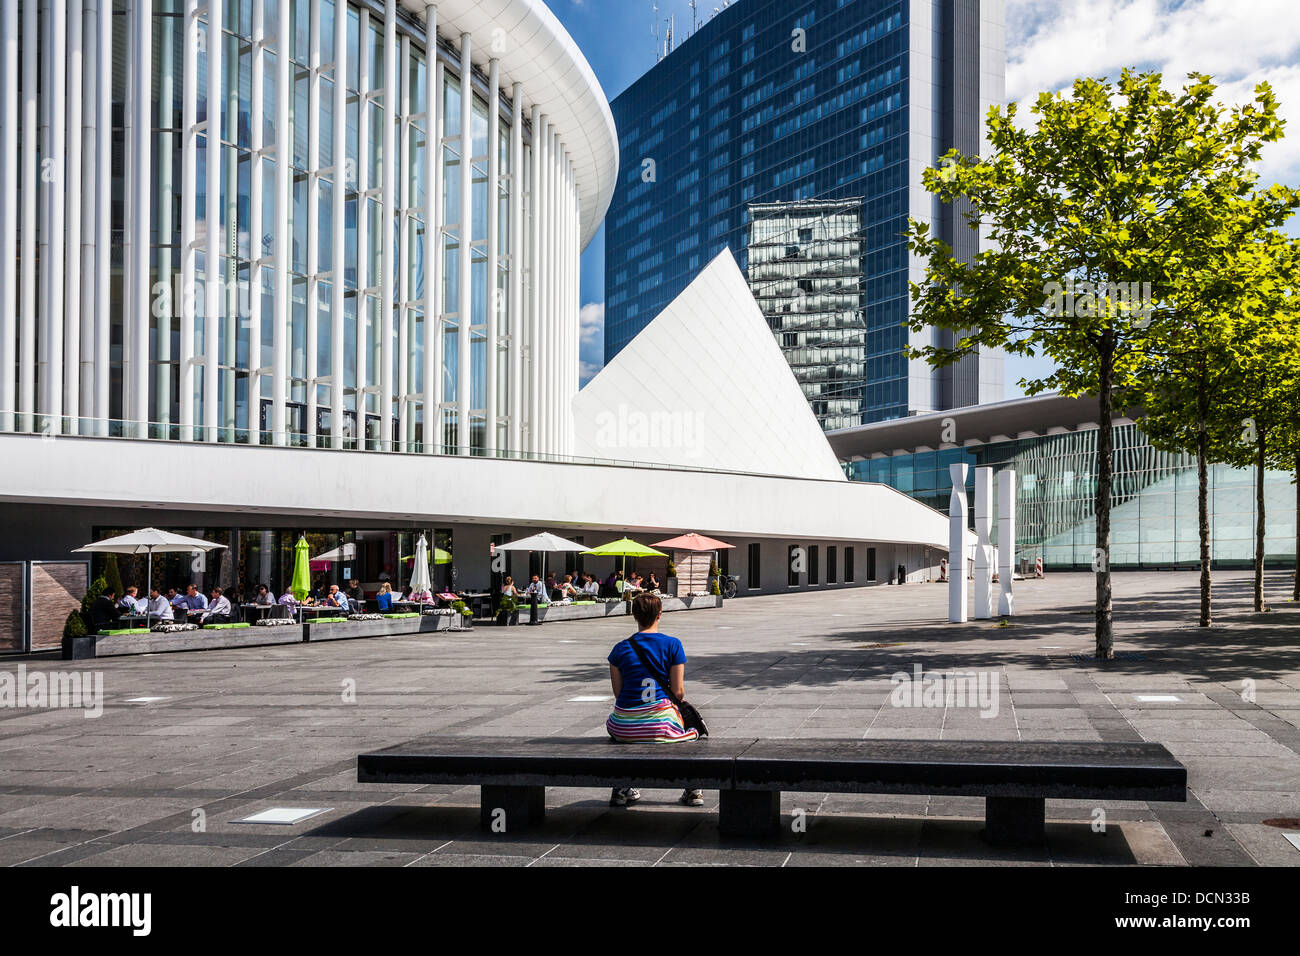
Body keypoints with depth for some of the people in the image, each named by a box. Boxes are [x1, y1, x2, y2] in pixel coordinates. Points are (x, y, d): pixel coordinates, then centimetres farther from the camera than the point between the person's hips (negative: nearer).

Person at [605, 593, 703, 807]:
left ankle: (621, 789, 36)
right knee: (694, 725, 31)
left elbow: (618, 692, 5)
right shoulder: (673, 645, -2)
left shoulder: (621, 649, 3)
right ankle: (692, 790, 29)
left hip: (625, 726, 2)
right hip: (662, 724, -2)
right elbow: (679, 692, -3)